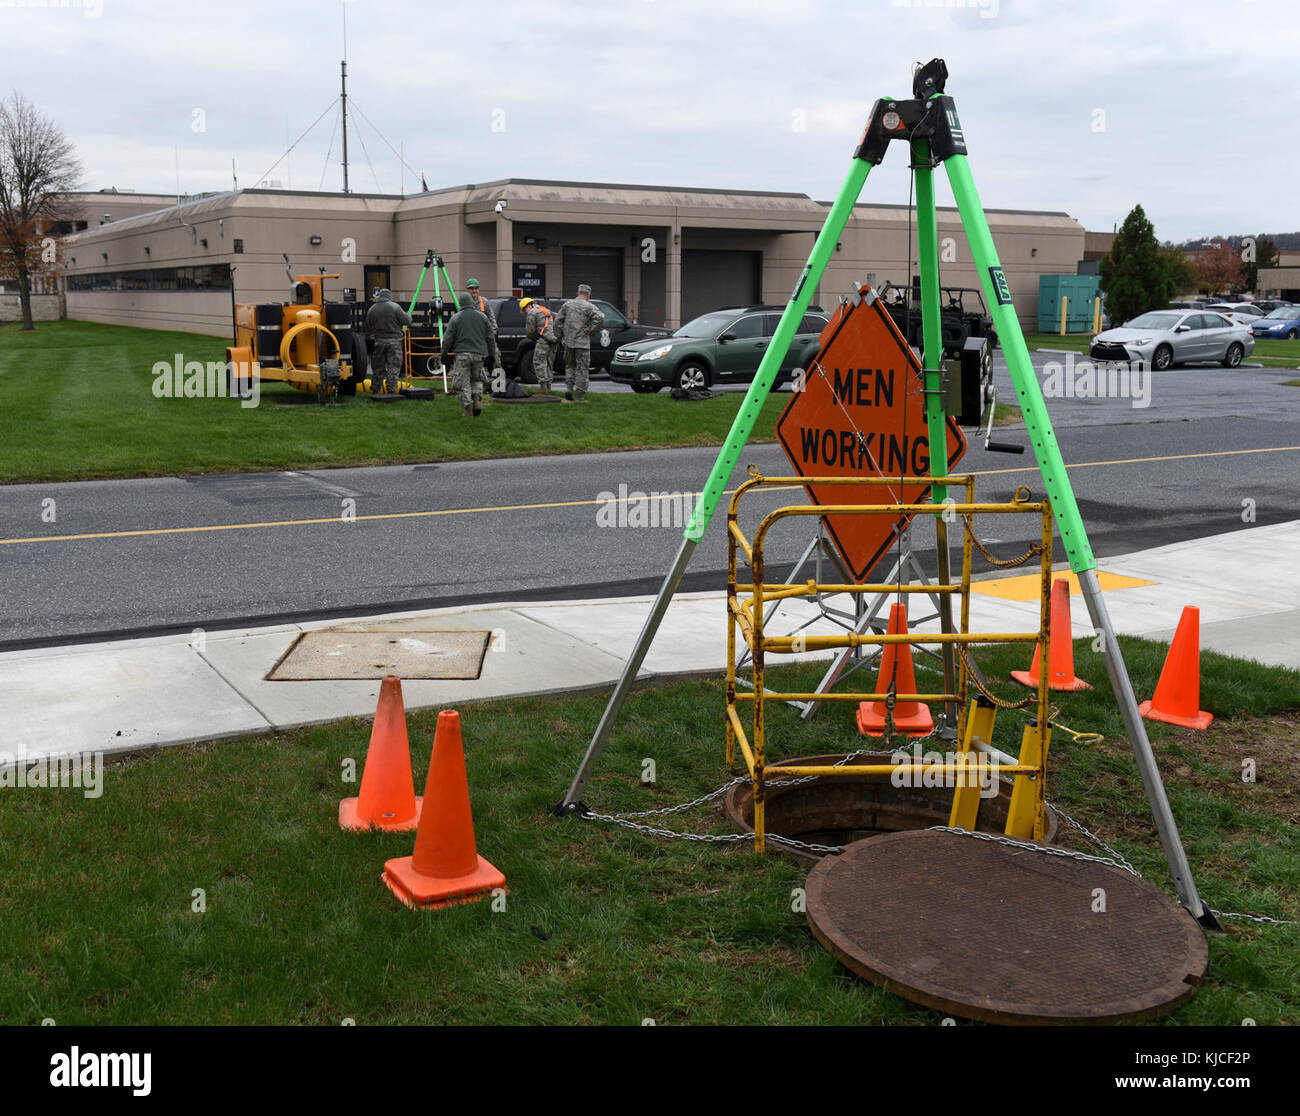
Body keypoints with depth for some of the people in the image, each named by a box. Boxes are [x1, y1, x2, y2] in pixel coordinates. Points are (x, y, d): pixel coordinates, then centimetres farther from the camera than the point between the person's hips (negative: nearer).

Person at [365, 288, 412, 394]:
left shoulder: (371, 310, 4)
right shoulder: (394, 307, -9)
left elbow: (368, 327, 13)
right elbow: (406, 321, -8)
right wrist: (408, 315, 13)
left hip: (379, 341, 4)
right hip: (394, 341, -3)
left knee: (378, 367, 13)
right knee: (394, 367, 0)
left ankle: (375, 390, 17)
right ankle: (391, 390, -6)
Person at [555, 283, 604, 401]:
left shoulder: (567, 304, 5)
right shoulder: (589, 307, -7)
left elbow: (558, 320, 5)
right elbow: (600, 318, -22)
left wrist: (563, 334, 11)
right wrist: (590, 329, -13)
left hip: (568, 342, 4)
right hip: (582, 343, -4)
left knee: (570, 365, 20)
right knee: (582, 368, 3)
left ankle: (569, 387, 4)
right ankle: (579, 395, 2)